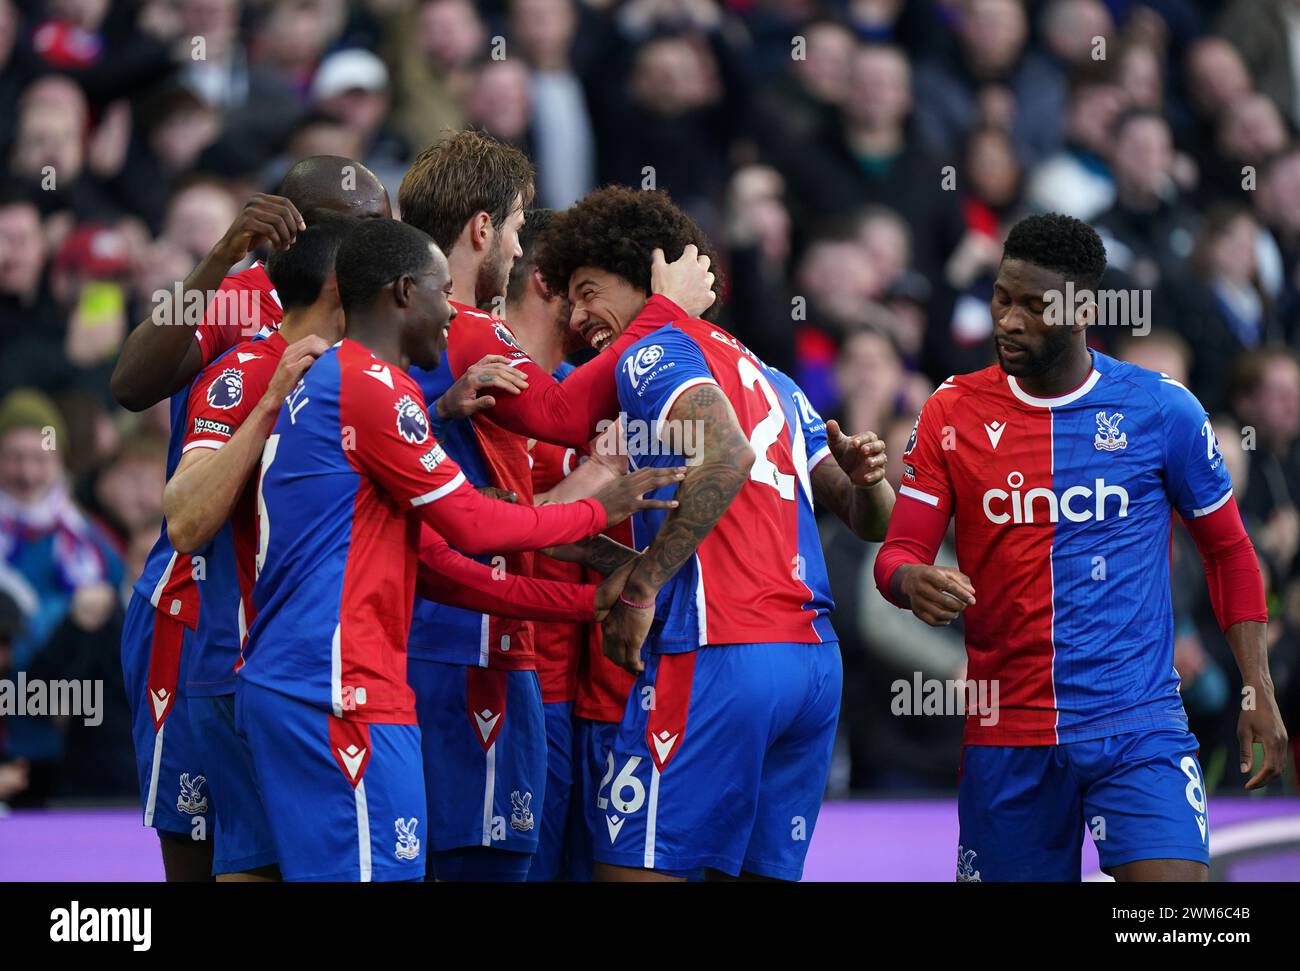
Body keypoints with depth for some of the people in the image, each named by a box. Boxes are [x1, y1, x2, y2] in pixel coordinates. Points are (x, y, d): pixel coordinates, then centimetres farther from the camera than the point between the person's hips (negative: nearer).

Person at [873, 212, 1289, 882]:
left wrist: (1257, 689, 5)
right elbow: (899, 551, 3)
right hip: (1006, 724, 2)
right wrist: (913, 581, -22)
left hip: (1139, 725, -2)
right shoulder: (953, 412, 3)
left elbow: (1228, 550, 10)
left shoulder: (1162, 410, 0)